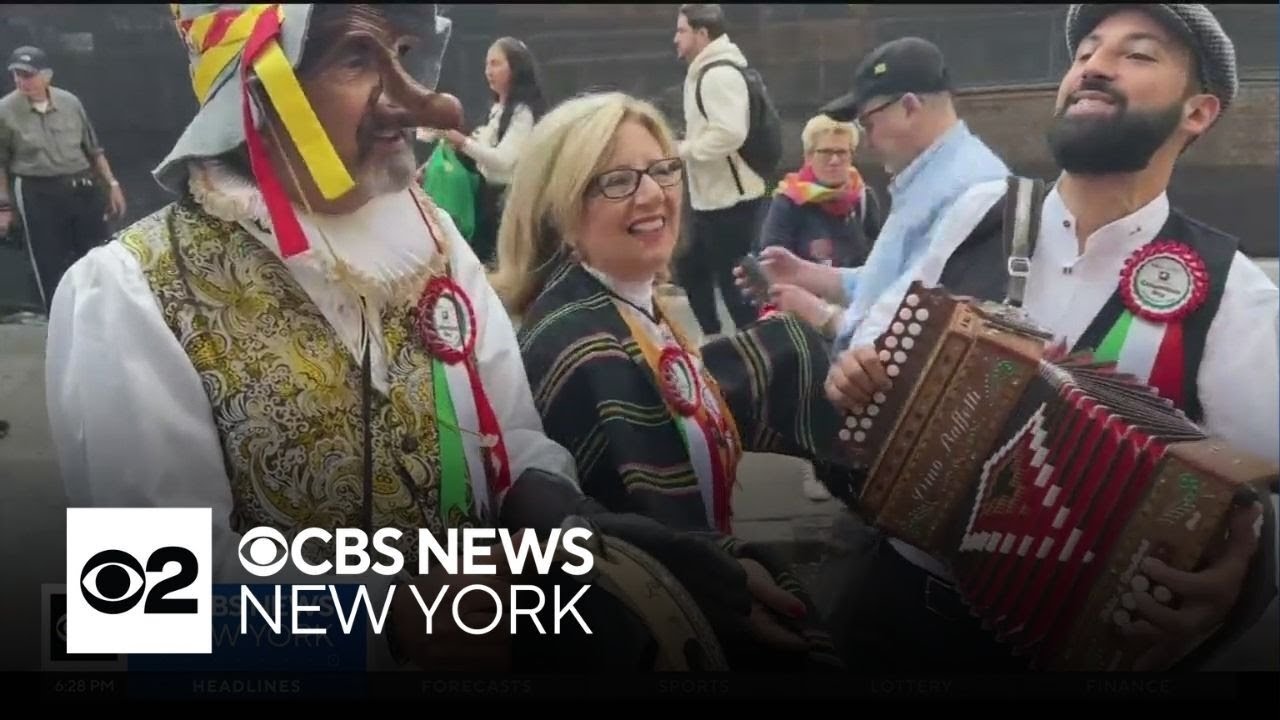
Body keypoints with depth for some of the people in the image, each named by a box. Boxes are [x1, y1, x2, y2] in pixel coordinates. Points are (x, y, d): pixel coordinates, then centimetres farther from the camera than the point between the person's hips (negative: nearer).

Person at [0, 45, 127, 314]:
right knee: (51, 268, 1)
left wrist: (112, 184, 7)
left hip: (82, 188, 3)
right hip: (37, 194, -3)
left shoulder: (70, 103, 1)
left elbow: (93, 148, 11)